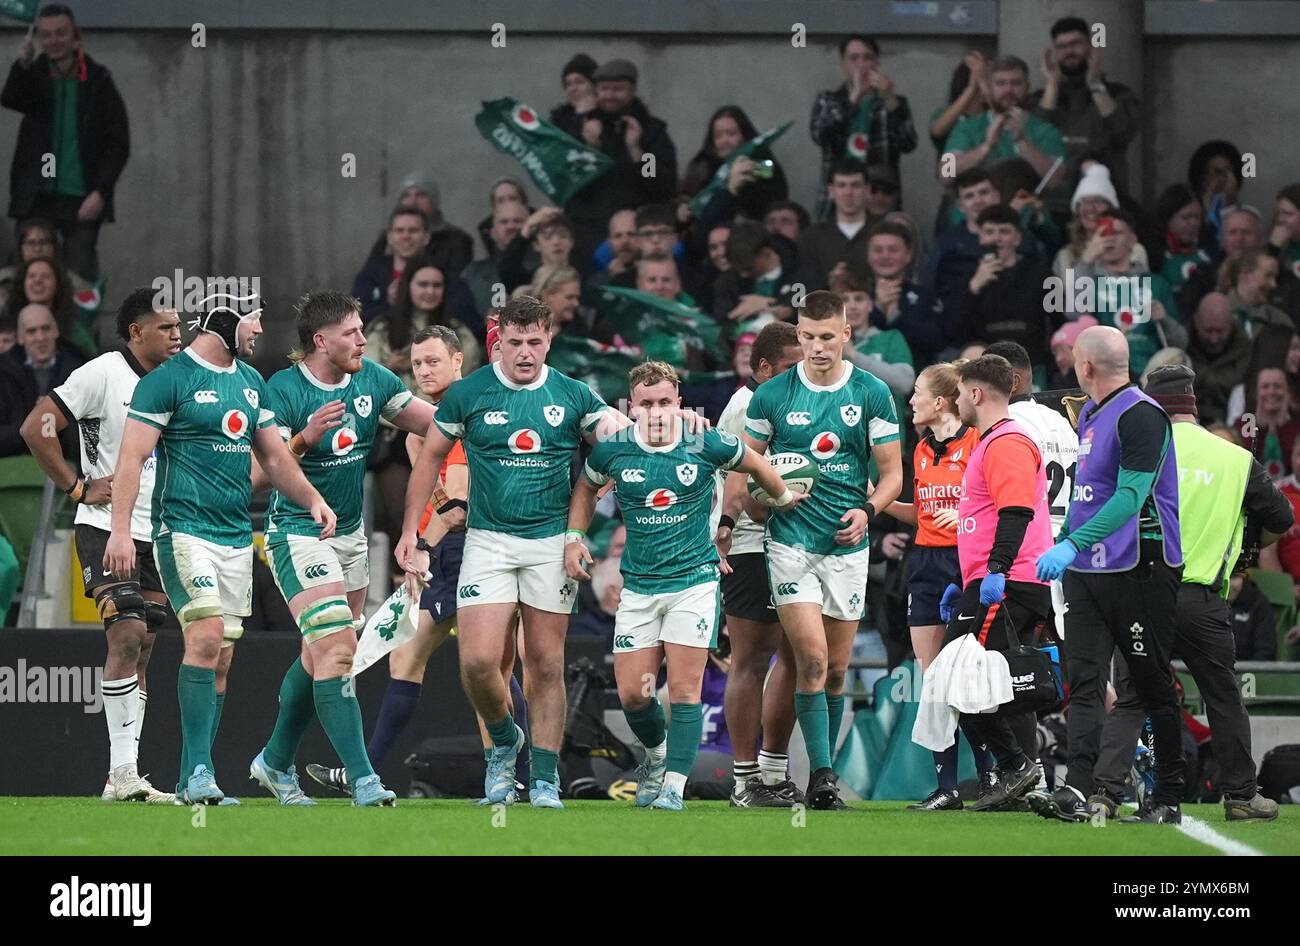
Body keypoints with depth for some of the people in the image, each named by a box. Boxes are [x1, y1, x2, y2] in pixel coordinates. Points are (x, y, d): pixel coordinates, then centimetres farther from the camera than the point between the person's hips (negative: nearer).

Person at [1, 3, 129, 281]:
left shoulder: (97, 81, 2)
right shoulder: (34, 75, 7)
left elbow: (118, 143, 0)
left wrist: (101, 192, -10)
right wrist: (22, 65, -30)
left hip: (81, 201, -2)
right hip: (36, 197, 2)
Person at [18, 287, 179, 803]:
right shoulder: (103, 374, -10)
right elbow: (35, 428, -12)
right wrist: (77, 487, -12)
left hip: (158, 537, 7)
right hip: (106, 528, -7)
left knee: (141, 650, 6)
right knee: (128, 635, -19)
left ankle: (125, 777, 9)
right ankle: (122, 771, -19)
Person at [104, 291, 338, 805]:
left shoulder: (251, 382, 16)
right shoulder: (170, 379, -7)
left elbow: (274, 456, 23)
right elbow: (131, 458, -10)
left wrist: (312, 498, 7)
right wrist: (120, 530, -18)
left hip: (237, 535, 7)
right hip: (184, 528, -7)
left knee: (219, 659, 5)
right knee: (206, 637, -21)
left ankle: (191, 781, 9)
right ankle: (199, 771, -20)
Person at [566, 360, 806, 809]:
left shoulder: (706, 446, -8)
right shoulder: (612, 451, -3)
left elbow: (756, 464, 11)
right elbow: (585, 487, 18)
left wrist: (784, 498, 24)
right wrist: (574, 537, 6)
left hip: (694, 580, -2)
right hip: (638, 584, 2)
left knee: (684, 689, -9)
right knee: (631, 693, 1)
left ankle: (674, 785, -4)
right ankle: (656, 754, 30)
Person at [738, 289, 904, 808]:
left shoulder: (872, 394, 0)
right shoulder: (771, 396, 0)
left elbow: (892, 471, 4)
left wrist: (867, 511, -14)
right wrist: (725, 520, -4)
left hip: (847, 545, 2)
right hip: (790, 541, -2)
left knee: (836, 669, 7)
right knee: (812, 659, -15)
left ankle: (822, 773, 19)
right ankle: (821, 774, -14)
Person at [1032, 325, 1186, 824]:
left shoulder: (1140, 415, -14)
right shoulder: (1088, 414, 15)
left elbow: (1130, 497, -24)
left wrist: (1072, 545, -31)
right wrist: (1063, 545, 26)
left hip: (1139, 571, -8)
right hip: (1086, 572, 8)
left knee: (1154, 687, 2)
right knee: (1083, 681, -4)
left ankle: (1169, 798, 11)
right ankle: (1077, 791, -13)